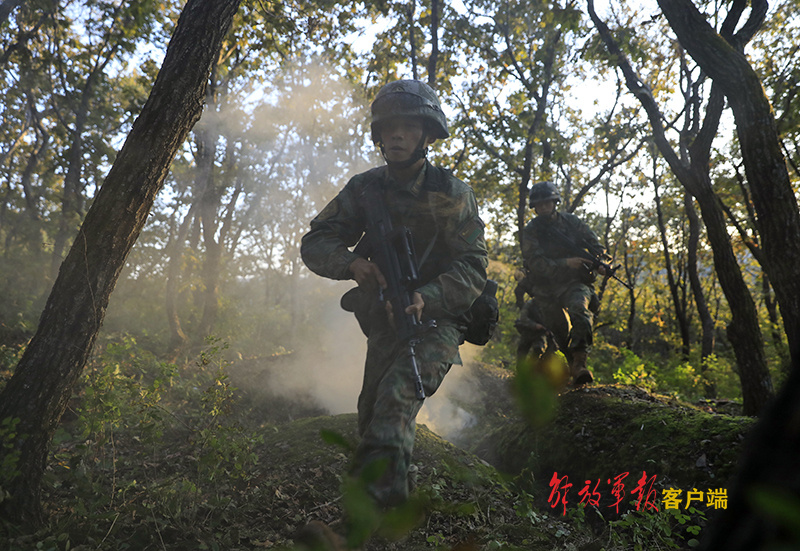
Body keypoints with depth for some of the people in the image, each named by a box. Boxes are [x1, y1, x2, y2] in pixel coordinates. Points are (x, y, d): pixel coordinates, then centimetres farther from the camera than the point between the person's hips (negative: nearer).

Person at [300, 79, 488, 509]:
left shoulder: (451, 194, -11)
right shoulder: (364, 188, -1)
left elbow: (473, 267, -16)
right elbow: (315, 243, -3)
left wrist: (426, 297, -34)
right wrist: (351, 263, -25)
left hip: (438, 317, -4)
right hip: (385, 320, 5)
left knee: (396, 397, -27)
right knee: (371, 412, 5)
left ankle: (379, 496, -26)